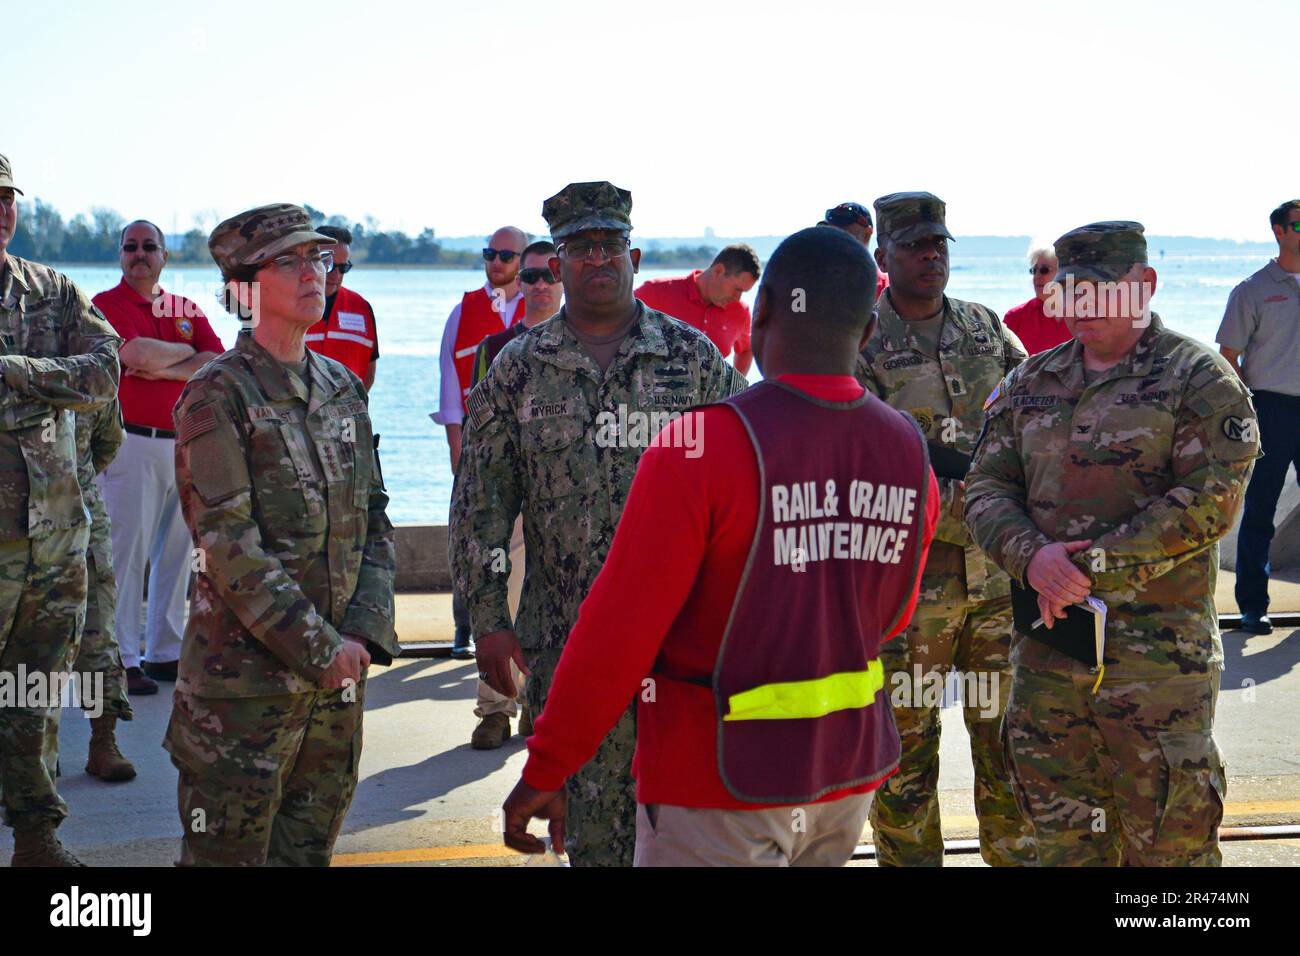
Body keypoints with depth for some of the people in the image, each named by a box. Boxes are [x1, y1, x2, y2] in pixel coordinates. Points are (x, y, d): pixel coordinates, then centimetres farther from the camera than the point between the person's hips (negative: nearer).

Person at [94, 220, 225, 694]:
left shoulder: (187, 309, 15)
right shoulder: (107, 305, -1)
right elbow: (138, 355, -18)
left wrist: (162, 367, -10)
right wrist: (186, 351, -1)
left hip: (184, 441, 6)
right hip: (130, 440, -5)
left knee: (176, 550, 9)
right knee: (128, 550, -7)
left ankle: (165, 651, 17)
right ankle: (122, 660, -3)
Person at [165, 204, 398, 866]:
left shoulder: (342, 387, 11)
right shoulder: (218, 395, -9)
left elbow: (374, 521, 12)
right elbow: (229, 545, -15)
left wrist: (365, 633, -2)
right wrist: (320, 649, -15)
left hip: (338, 667, 6)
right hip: (244, 675, -6)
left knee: (308, 849, 13)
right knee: (228, 851, 1)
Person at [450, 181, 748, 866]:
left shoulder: (692, 355, 5)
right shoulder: (518, 371, 5)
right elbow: (480, 505, 5)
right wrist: (488, 621, -1)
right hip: (569, 636, 1)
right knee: (594, 813, 6)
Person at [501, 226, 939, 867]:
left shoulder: (706, 443, -19)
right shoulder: (908, 453, 0)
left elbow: (619, 626, -18)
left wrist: (544, 770, -10)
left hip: (721, 785, -6)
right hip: (850, 773, 6)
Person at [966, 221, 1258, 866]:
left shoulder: (1197, 379, -4)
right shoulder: (1031, 384, 14)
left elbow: (1209, 499, -14)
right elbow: (986, 487, 9)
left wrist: (1095, 564, -18)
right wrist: (1031, 557, -13)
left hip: (1157, 646, -5)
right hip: (1046, 643, 5)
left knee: (1167, 837, -1)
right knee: (1061, 834, 15)